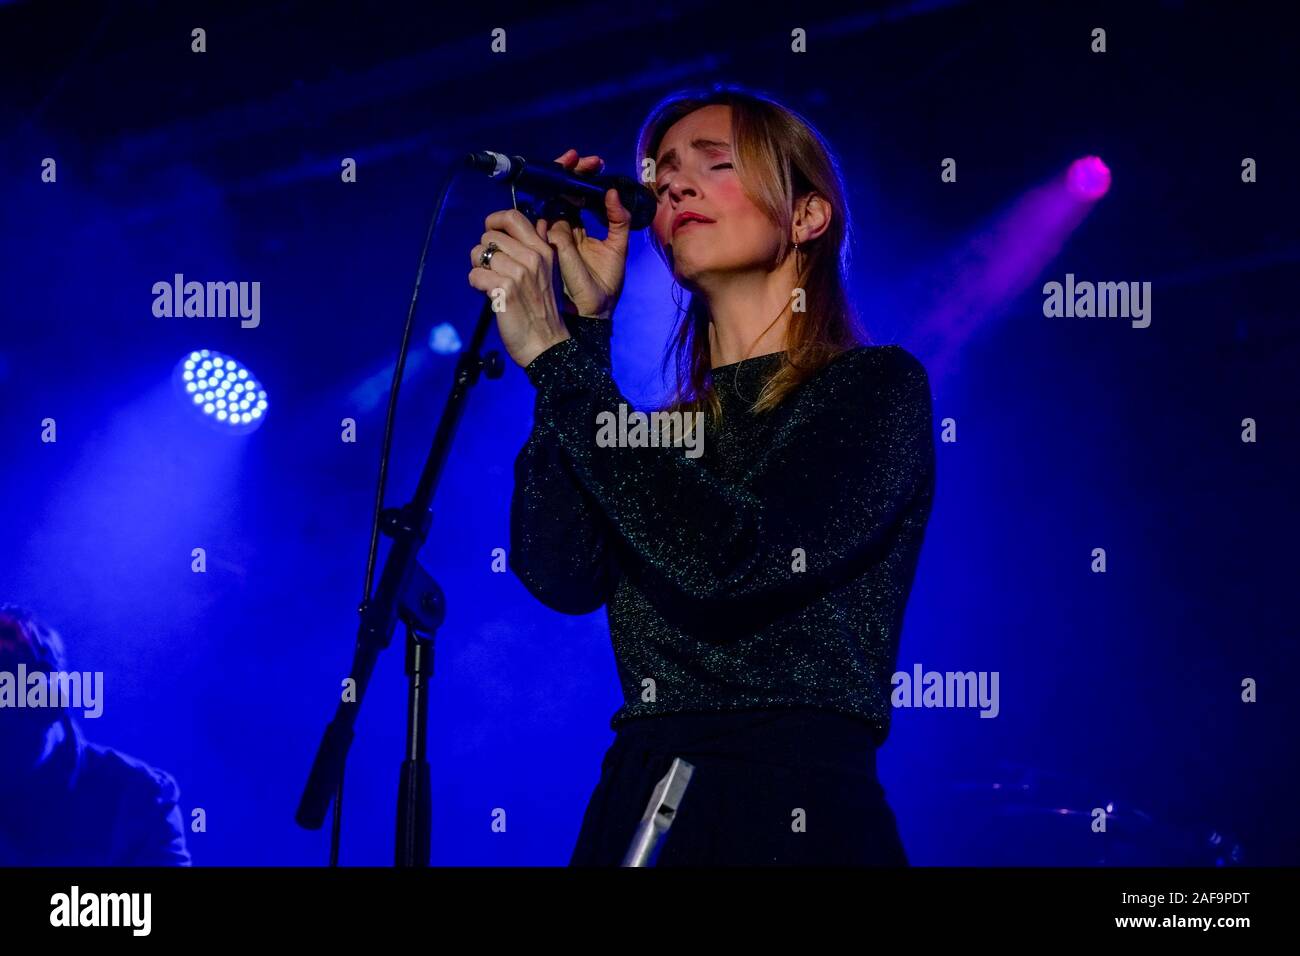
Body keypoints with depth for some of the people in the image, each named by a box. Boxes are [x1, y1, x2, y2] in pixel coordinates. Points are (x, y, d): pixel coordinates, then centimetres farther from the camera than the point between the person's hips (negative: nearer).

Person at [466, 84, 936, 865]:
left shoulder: (875, 387, 0)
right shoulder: (662, 425, 16)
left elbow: (729, 562, -16)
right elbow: (562, 573, -4)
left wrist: (556, 356, -12)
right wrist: (584, 325, 0)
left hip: (794, 810, -5)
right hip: (633, 807, 5)